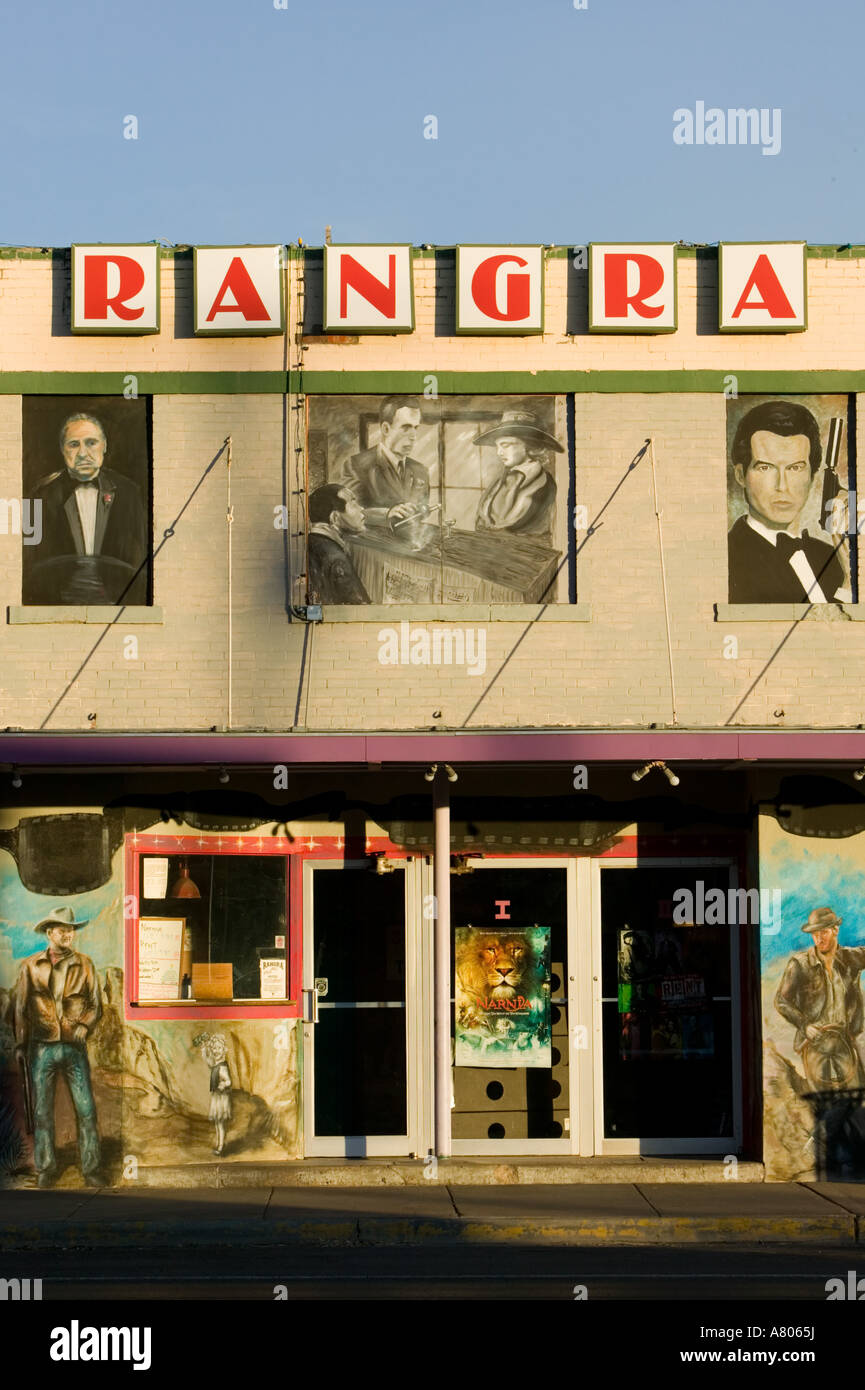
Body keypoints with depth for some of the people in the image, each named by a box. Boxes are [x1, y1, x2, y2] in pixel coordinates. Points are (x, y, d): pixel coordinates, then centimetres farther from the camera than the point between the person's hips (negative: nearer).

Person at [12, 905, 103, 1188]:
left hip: (74, 1047, 0)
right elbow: (21, 1007, 12)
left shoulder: (84, 964, 7)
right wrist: (21, 1043, 9)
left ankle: (91, 1169, 3)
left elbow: (95, 1004, 10)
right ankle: (45, 1170, 12)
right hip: (42, 1048, 0)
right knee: (42, 1112, 3)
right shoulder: (30, 966, 6)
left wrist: (84, 1025, -7)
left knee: (87, 1111, -4)